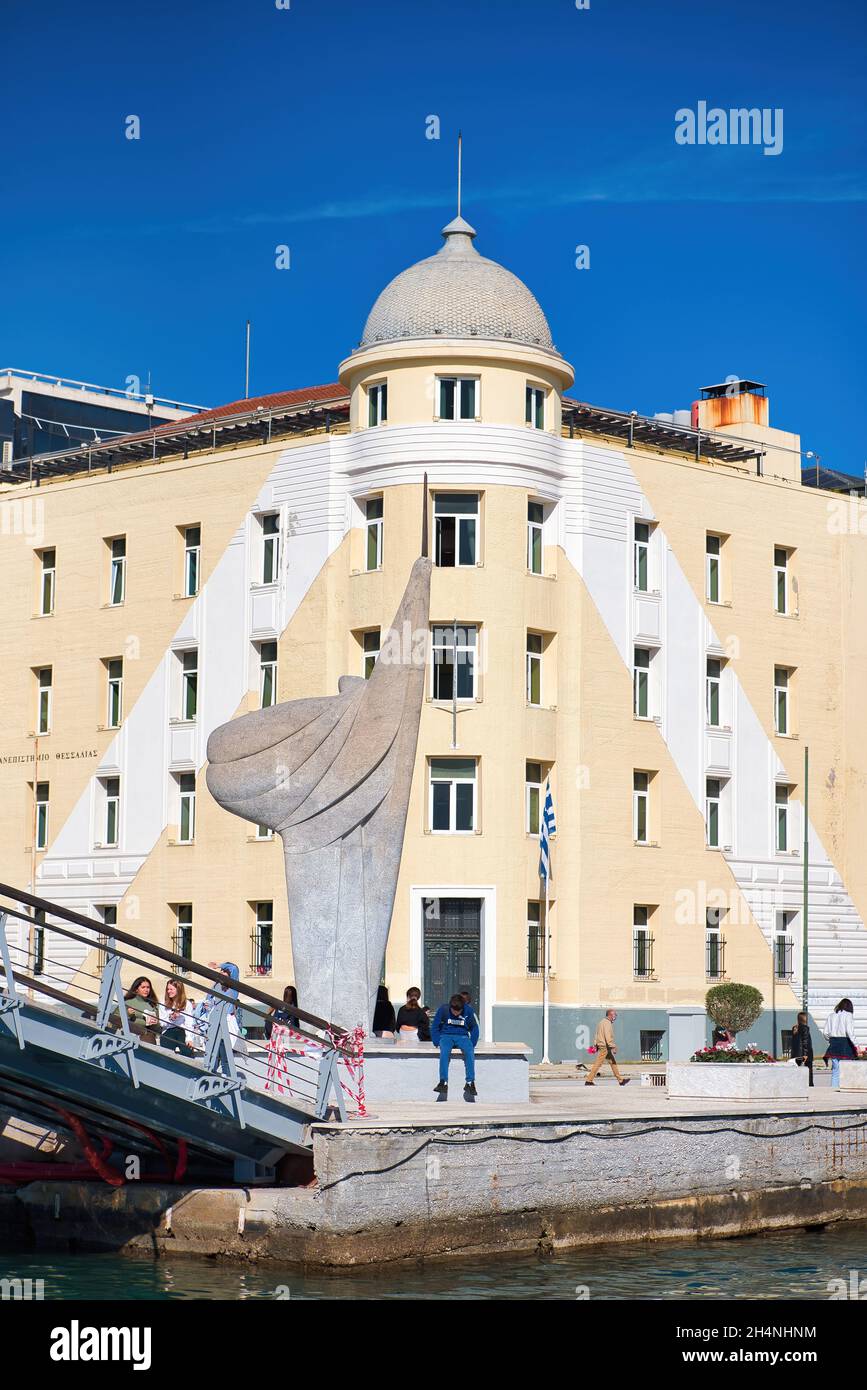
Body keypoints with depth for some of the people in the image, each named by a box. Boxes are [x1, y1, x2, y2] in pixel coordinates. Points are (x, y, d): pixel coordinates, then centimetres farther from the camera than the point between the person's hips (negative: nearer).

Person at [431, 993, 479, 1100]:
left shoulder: (468, 1010, -5)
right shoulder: (443, 1009, -7)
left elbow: (474, 1028, 6)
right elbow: (434, 1027, 2)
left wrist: (472, 1045, -6)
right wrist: (437, 1043, -10)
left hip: (462, 1036, 1)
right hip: (446, 1035, -1)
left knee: (469, 1052, -32)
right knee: (444, 1051, -35)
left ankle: (470, 1083, -32)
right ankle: (443, 1082, -39)